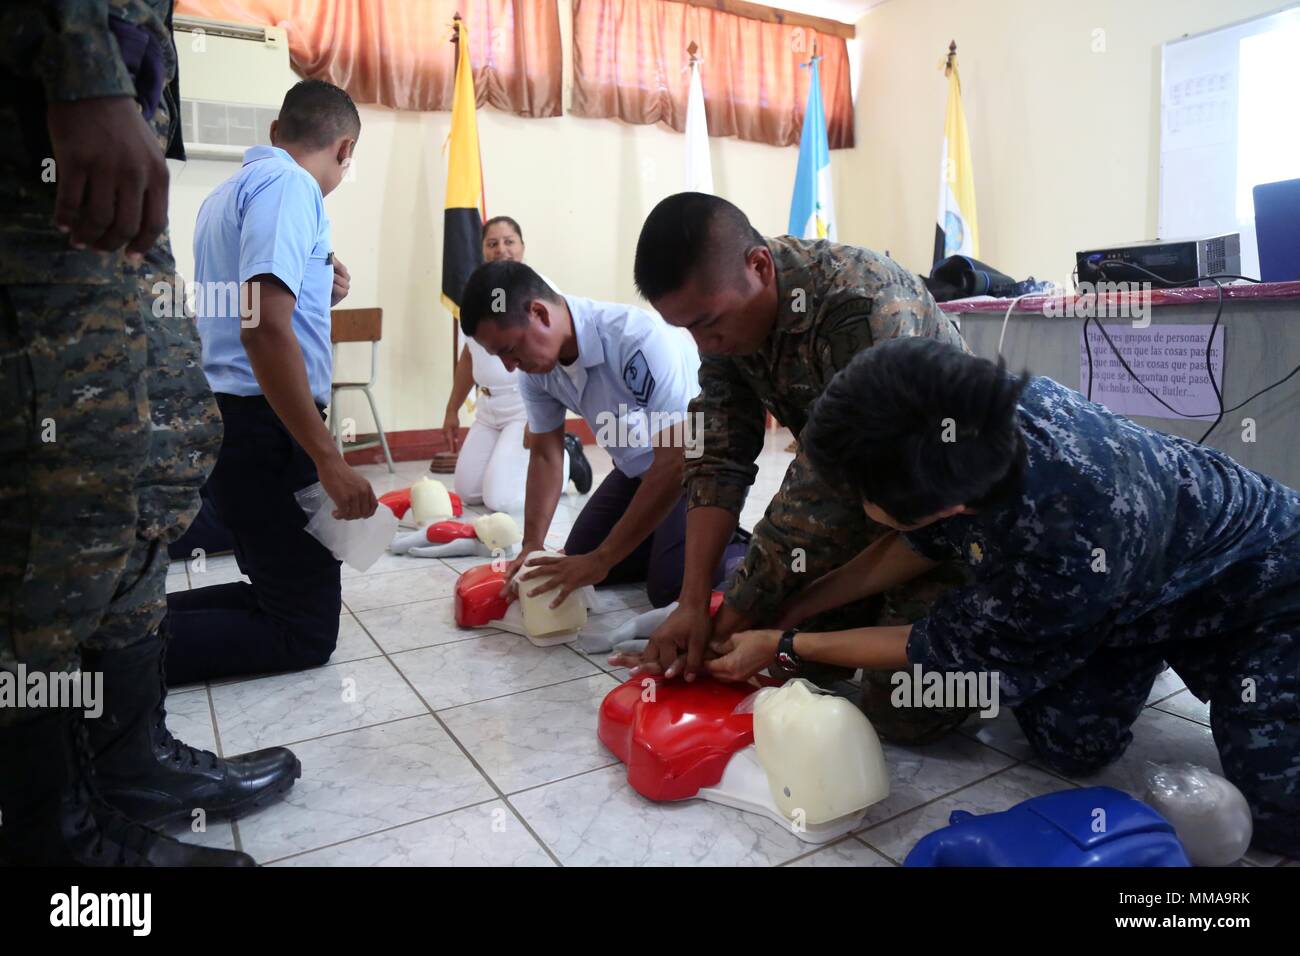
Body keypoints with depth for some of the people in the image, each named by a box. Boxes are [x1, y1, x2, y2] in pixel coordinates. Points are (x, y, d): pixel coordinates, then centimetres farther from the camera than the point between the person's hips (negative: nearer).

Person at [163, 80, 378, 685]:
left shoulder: (230, 190, 19)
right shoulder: (287, 184, -11)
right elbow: (266, 329, -25)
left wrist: (317, 296, 13)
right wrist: (329, 460, -25)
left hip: (233, 425, 10)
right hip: (265, 431, -10)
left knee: (280, 594, 21)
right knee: (306, 634, -2)